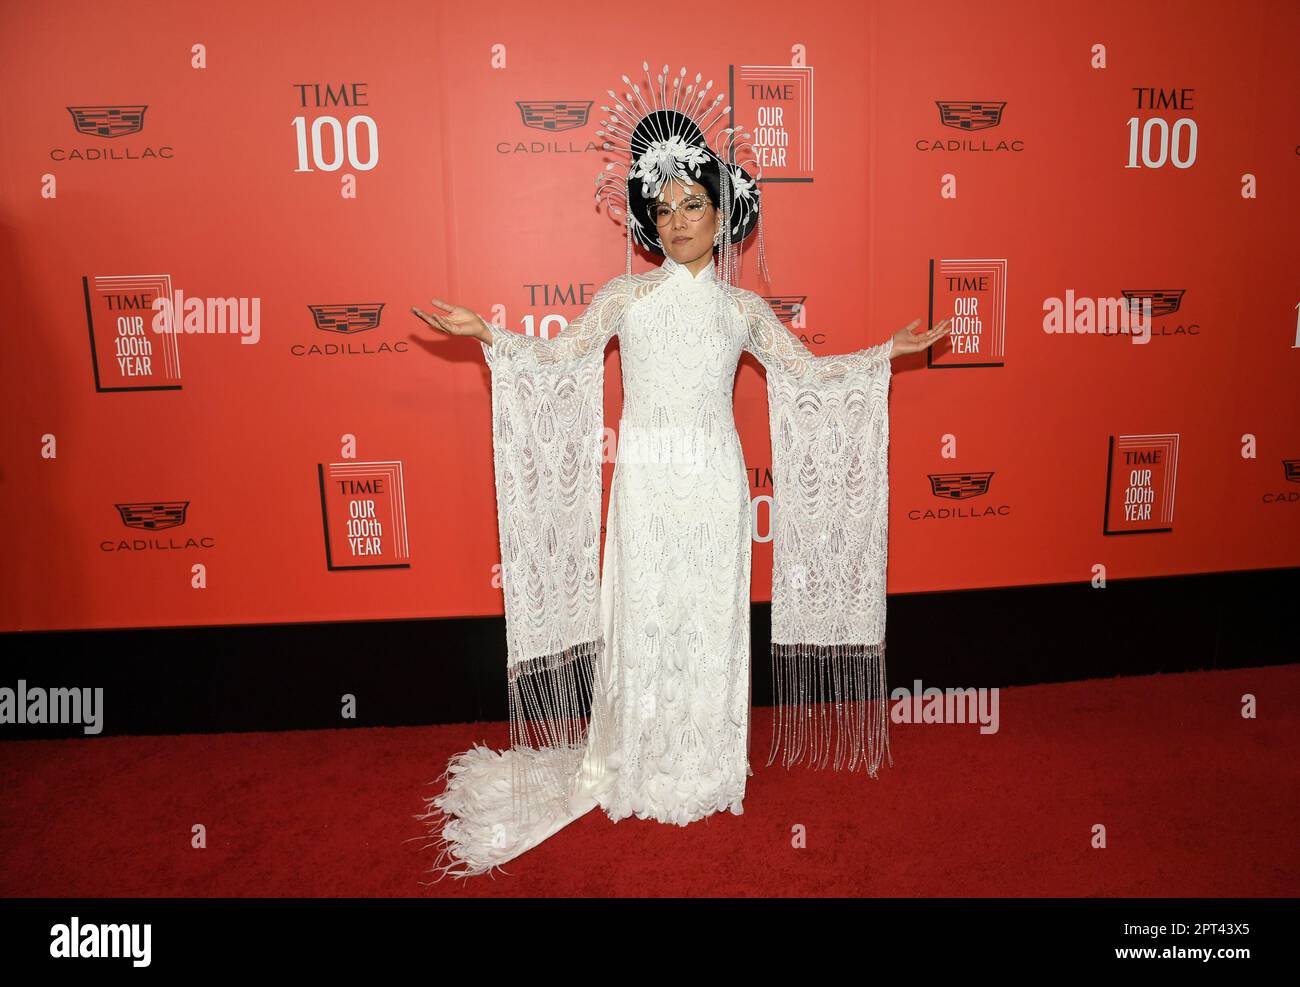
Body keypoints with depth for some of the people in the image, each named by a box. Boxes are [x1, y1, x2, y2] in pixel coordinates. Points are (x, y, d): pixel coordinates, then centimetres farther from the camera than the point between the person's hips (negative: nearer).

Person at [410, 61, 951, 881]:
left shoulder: (743, 307, 11)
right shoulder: (625, 296, 8)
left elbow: (808, 369, 15)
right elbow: (557, 358, 5)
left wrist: (888, 351, 11)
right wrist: (484, 332, -5)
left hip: (715, 482, 1)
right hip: (644, 481, -1)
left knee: (710, 621, 6)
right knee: (643, 619, 4)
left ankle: (705, 772, 24)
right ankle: (637, 772, 21)